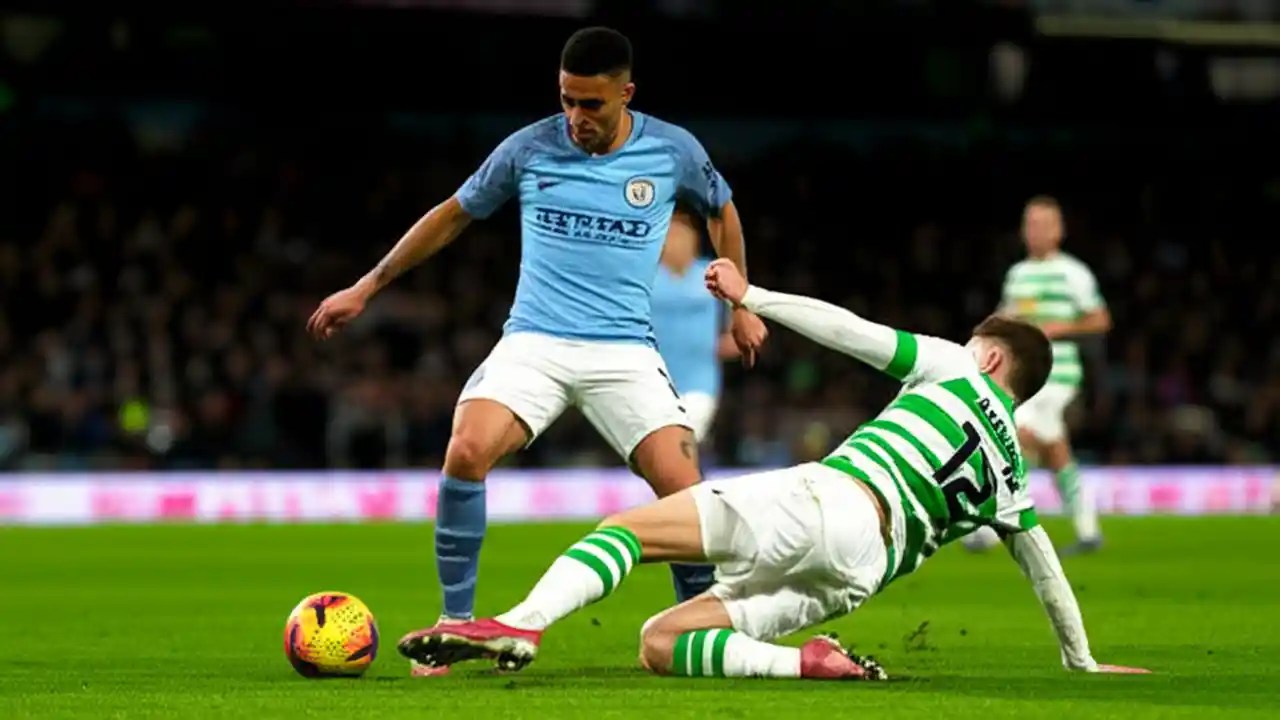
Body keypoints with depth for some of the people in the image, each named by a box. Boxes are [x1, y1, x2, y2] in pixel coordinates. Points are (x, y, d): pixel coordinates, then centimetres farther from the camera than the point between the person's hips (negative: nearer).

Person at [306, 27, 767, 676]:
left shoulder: (673, 151, 0)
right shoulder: (529, 148, 0)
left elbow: (721, 210, 22)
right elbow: (453, 215, 14)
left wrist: (740, 306, 24)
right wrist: (366, 288, 16)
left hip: (625, 350, 0)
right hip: (533, 341, 0)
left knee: (681, 487, -19)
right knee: (466, 451, -27)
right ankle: (455, 622, -12)